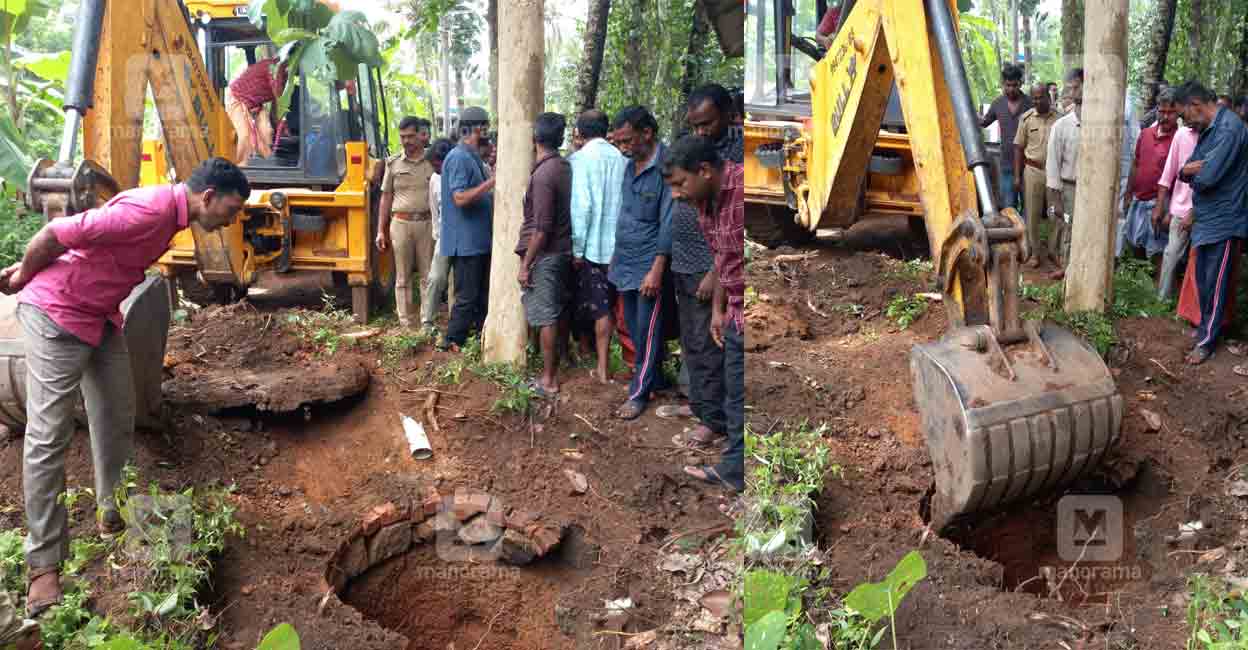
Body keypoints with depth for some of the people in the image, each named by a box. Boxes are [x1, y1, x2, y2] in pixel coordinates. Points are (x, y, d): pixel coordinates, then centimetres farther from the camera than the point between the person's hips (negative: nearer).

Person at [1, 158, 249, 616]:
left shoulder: (170, 213, 5)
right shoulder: (150, 211, -28)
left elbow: (77, 230, 14)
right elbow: (55, 233, -25)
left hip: (101, 316, 10)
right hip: (56, 315, -10)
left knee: (116, 418, 15)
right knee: (48, 436, -7)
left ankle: (113, 516, 32)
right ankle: (43, 564, -2)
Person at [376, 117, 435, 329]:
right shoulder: (393, 163, 9)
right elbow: (386, 197, 12)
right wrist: (381, 230, 8)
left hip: (427, 223, -1)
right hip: (400, 223, 1)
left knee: (428, 276, 0)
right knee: (402, 278, 4)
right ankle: (406, 324, 9)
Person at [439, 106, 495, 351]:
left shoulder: (473, 157, 15)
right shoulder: (459, 158, -15)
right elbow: (460, 198, -24)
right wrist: (492, 181, -23)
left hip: (479, 240, 10)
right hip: (465, 241, -10)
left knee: (483, 293, 15)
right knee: (467, 296, -4)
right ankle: (453, 342, 5)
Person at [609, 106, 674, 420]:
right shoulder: (631, 166, 10)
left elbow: (669, 224, -18)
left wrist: (657, 271, -21)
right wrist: (616, 258, 19)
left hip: (649, 267, -8)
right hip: (626, 265, 8)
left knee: (647, 333, 1)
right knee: (634, 328, 14)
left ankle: (639, 393, 9)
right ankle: (655, 378, 29)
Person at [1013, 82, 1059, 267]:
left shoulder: (1059, 117, -3)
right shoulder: (1026, 118, -2)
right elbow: (1018, 148, 2)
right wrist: (1017, 176, -1)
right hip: (1033, 171, 0)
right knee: (1032, 213, 5)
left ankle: (1053, 249, 24)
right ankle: (1035, 252, 17)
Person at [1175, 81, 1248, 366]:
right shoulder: (1208, 129, 11)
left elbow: (1208, 176, -26)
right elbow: (1185, 172, 11)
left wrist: (1193, 172, -3)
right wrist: (1191, 169, -12)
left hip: (1223, 221, -9)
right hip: (1206, 219, 9)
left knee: (1214, 285, 1)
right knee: (1203, 280, 18)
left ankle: (1206, 341, 9)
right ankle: (1206, 326, 32)